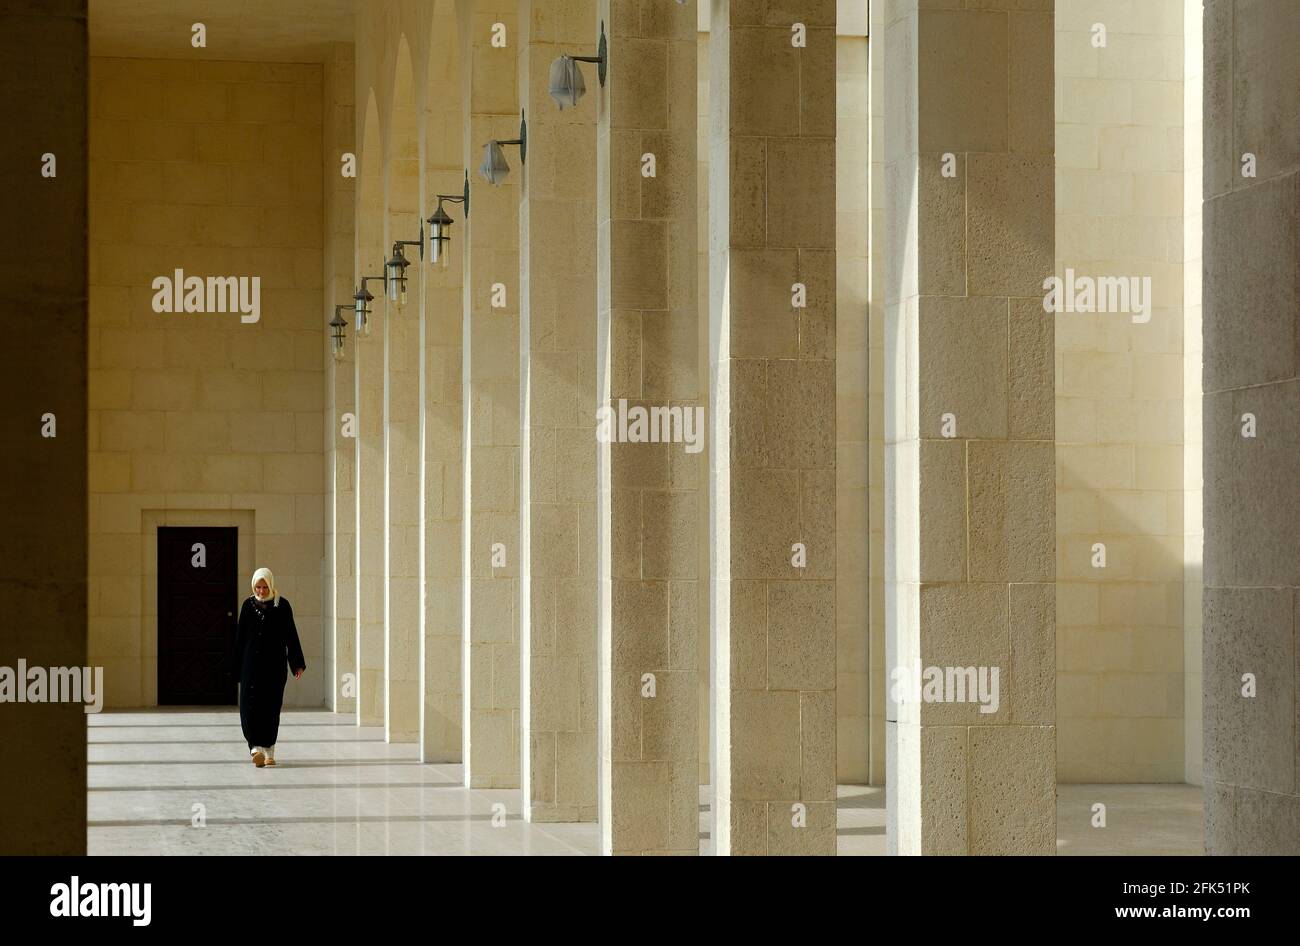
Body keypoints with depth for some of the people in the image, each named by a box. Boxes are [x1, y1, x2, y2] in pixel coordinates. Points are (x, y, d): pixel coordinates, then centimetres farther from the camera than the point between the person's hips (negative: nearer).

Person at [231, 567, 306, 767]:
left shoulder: (282, 605, 1)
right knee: (250, 705, -12)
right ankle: (256, 748, -18)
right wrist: (237, 665, 5)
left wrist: (297, 663, -2)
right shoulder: (249, 604, 5)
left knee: (271, 706, 2)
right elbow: (240, 636, 7)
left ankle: (268, 751, 11)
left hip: (275, 664, -1)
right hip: (251, 664, 1)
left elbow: (291, 635, 2)